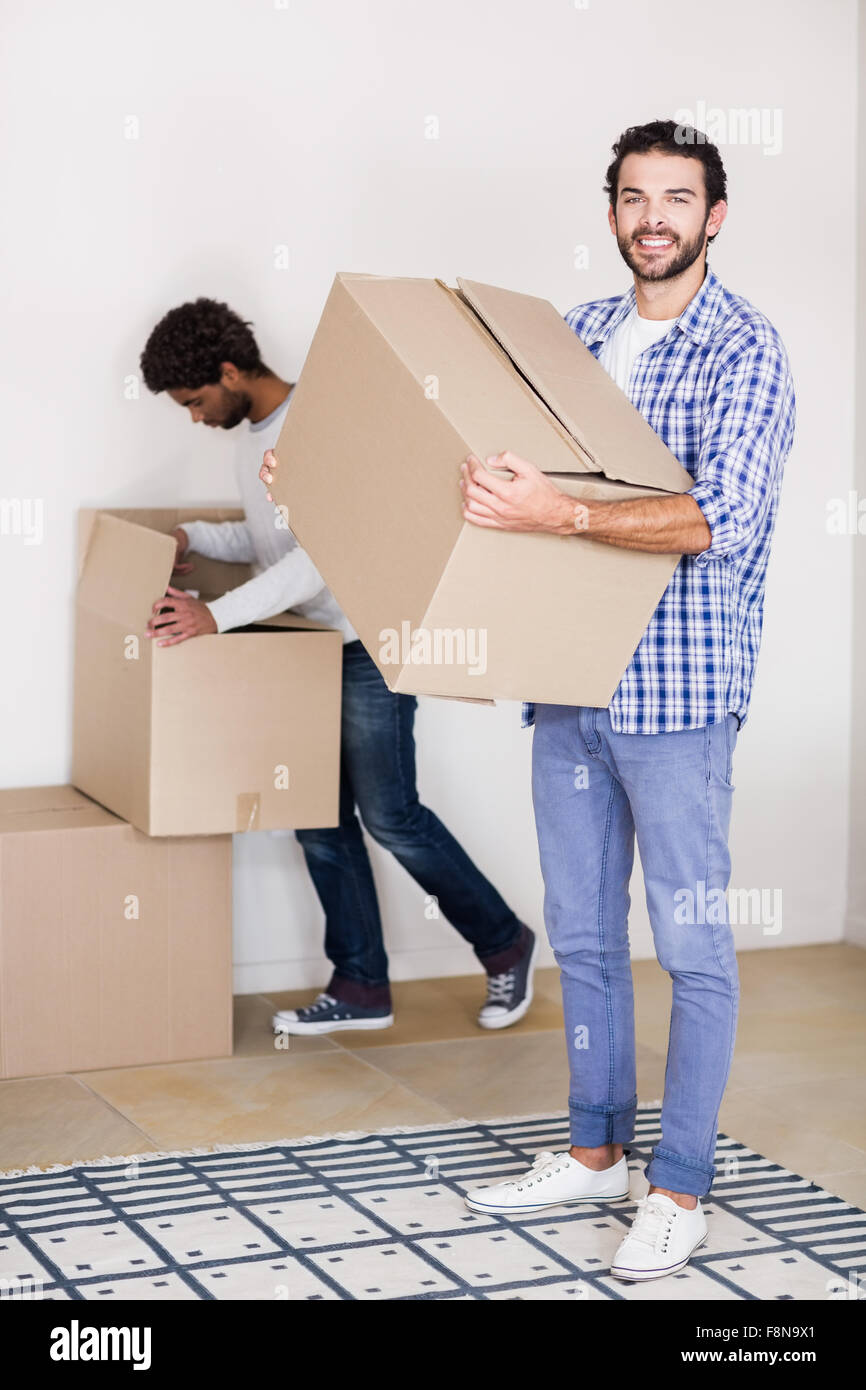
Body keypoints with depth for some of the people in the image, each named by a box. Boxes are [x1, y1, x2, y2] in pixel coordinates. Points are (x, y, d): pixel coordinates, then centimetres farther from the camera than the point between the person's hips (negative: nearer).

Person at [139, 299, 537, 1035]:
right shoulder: (253, 432, 11)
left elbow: (324, 554, -29)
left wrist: (217, 616, -34)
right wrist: (191, 538, 4)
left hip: (367, 648, -9)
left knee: (390, 815, -5)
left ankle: (506, 945, 13)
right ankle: (361, 986, 14)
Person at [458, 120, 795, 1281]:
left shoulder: (744, 350, -9)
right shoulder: (578, 332, 11)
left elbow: (723, 518, -22)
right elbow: (492, 450, 22)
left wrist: (561, 516, -33)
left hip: (678, 691, -7)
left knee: (692, 945, 1)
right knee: (582, 932, 15)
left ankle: (681, 1189, 11)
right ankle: (597, 1151, 29)